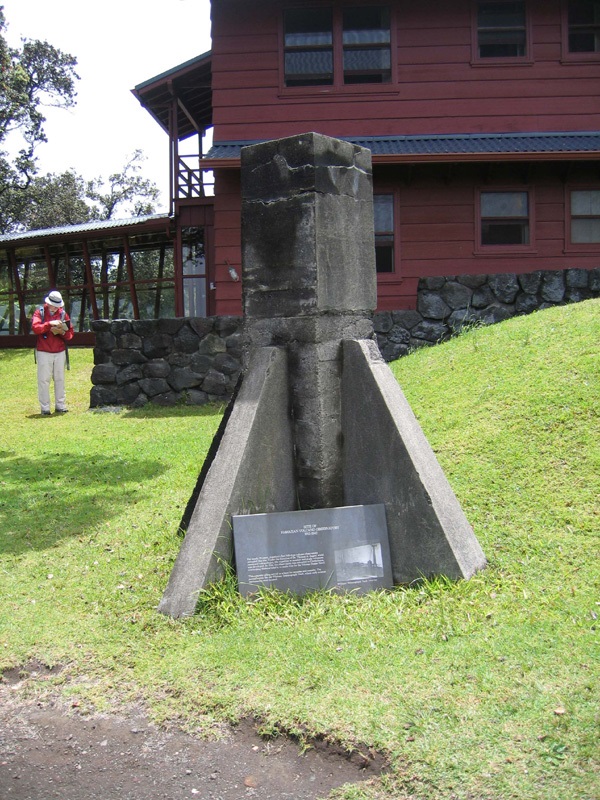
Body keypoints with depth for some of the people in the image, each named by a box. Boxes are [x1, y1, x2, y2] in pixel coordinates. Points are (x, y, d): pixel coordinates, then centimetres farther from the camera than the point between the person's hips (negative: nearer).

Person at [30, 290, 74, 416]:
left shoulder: (63, 314, 7)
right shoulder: (40, 312, 0)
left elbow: (70, 334, 6)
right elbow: (35, 328, -16)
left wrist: (62, 332, -15)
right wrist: (49, 324, -26)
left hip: (60, 352, 3)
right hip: (43, 352, -3)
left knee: (60, 379, 6)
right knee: (44, 380, -3)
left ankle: (60, 405, 12)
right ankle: (45, 408, 0)